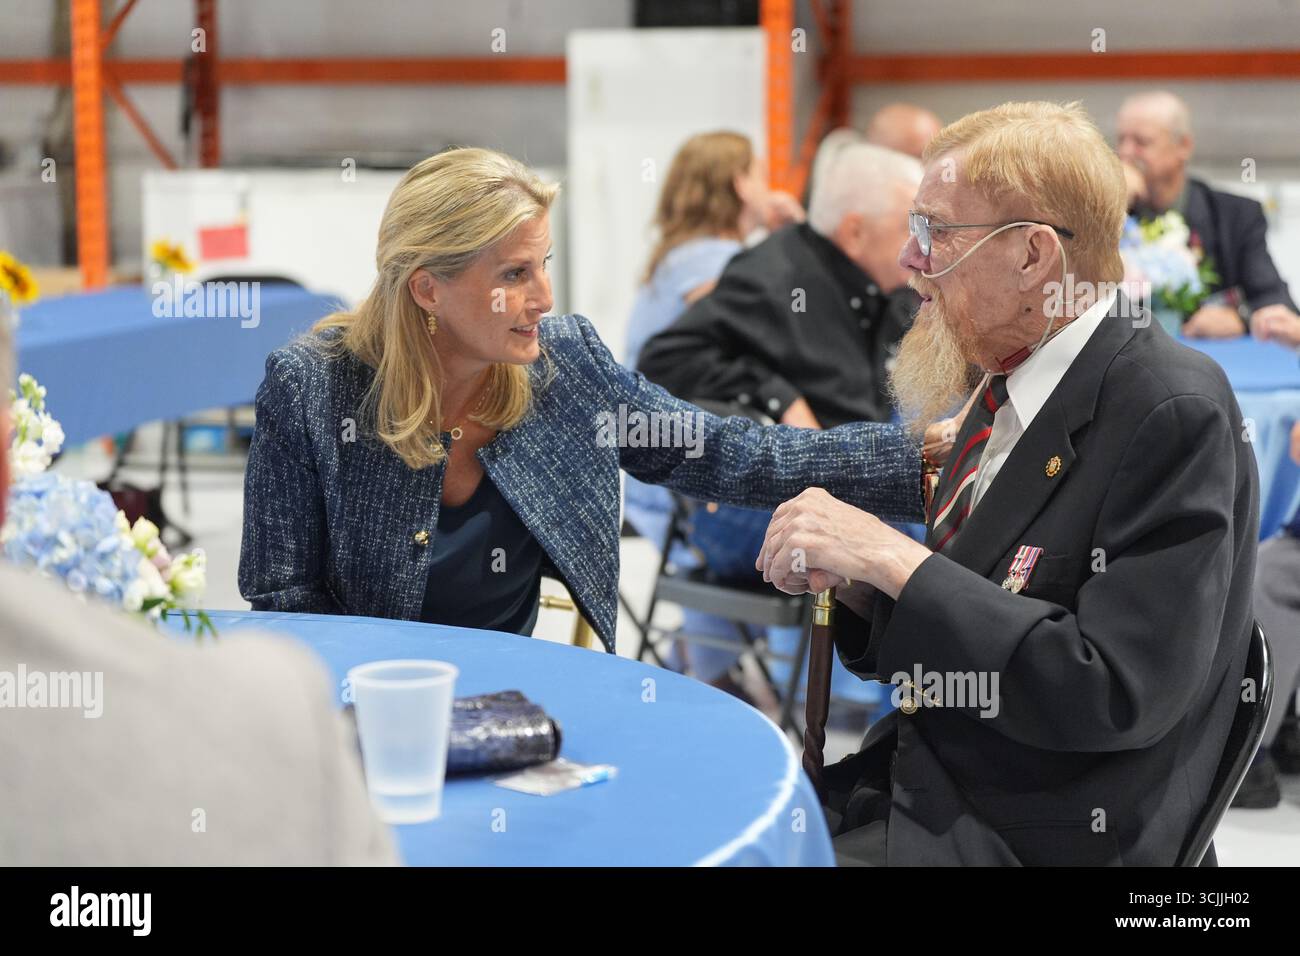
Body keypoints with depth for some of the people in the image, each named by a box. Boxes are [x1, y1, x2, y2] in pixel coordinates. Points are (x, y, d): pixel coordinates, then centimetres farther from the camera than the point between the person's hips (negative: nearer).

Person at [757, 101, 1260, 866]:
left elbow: (1115, 694, -23)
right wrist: (853, 571, -6)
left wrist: (893, 557, -22)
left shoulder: (1176, 414, -18)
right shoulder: (1007, 389, 7)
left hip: (1028, 834, -7)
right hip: (925, 787, 7)